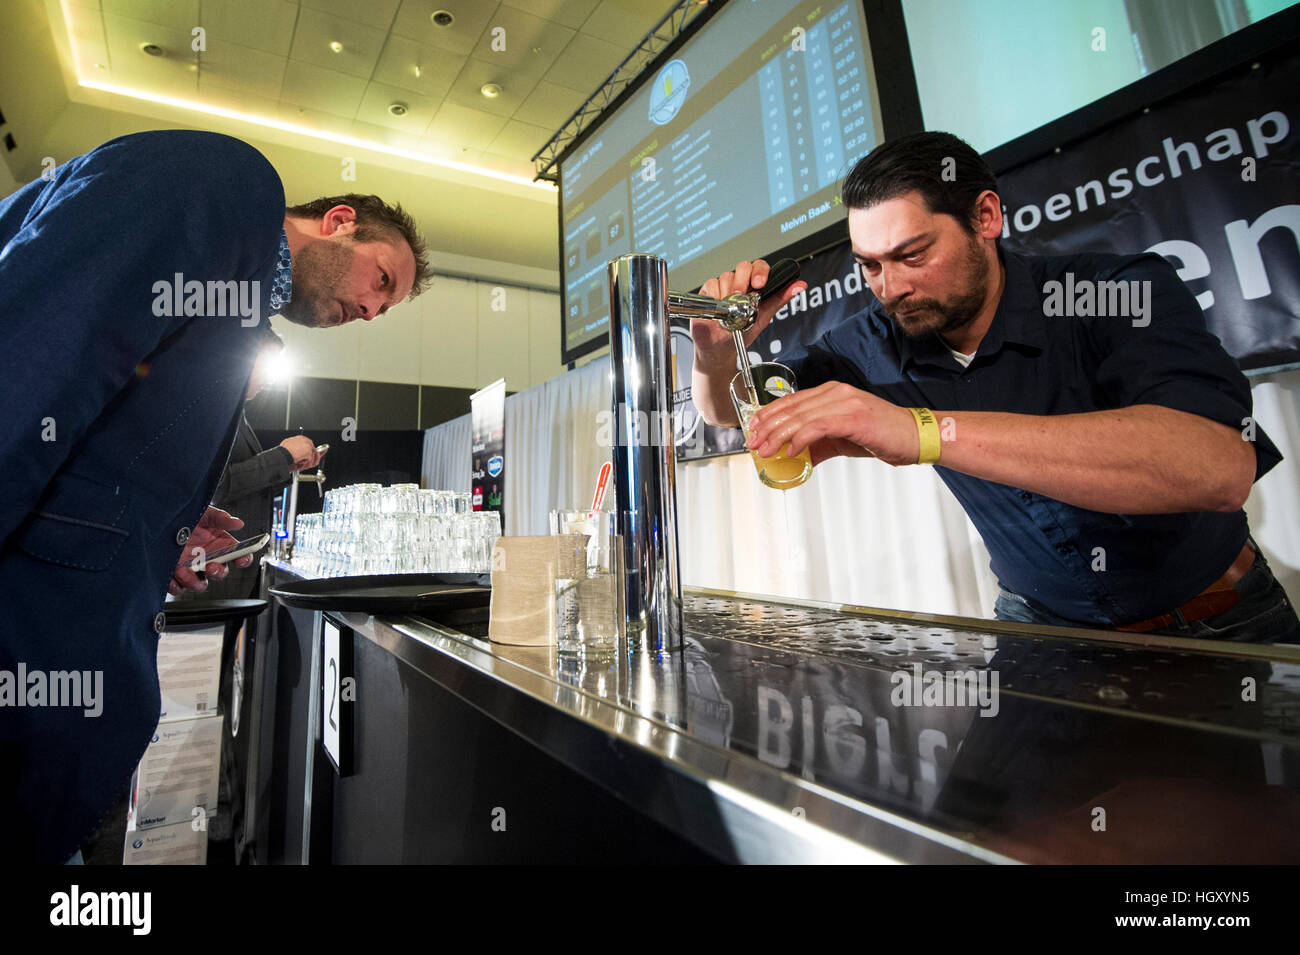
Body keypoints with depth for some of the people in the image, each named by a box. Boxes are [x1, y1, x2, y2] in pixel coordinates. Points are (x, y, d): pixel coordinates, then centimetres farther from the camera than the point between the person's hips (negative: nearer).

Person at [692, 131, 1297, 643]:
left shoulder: (1124, 294, -20)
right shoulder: (876, 343, -9)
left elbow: (1220, 465, -38)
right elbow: (730, 414, -1)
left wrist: (928, 431, -48)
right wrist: (717, 355, -24)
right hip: (1040, 620, 1)